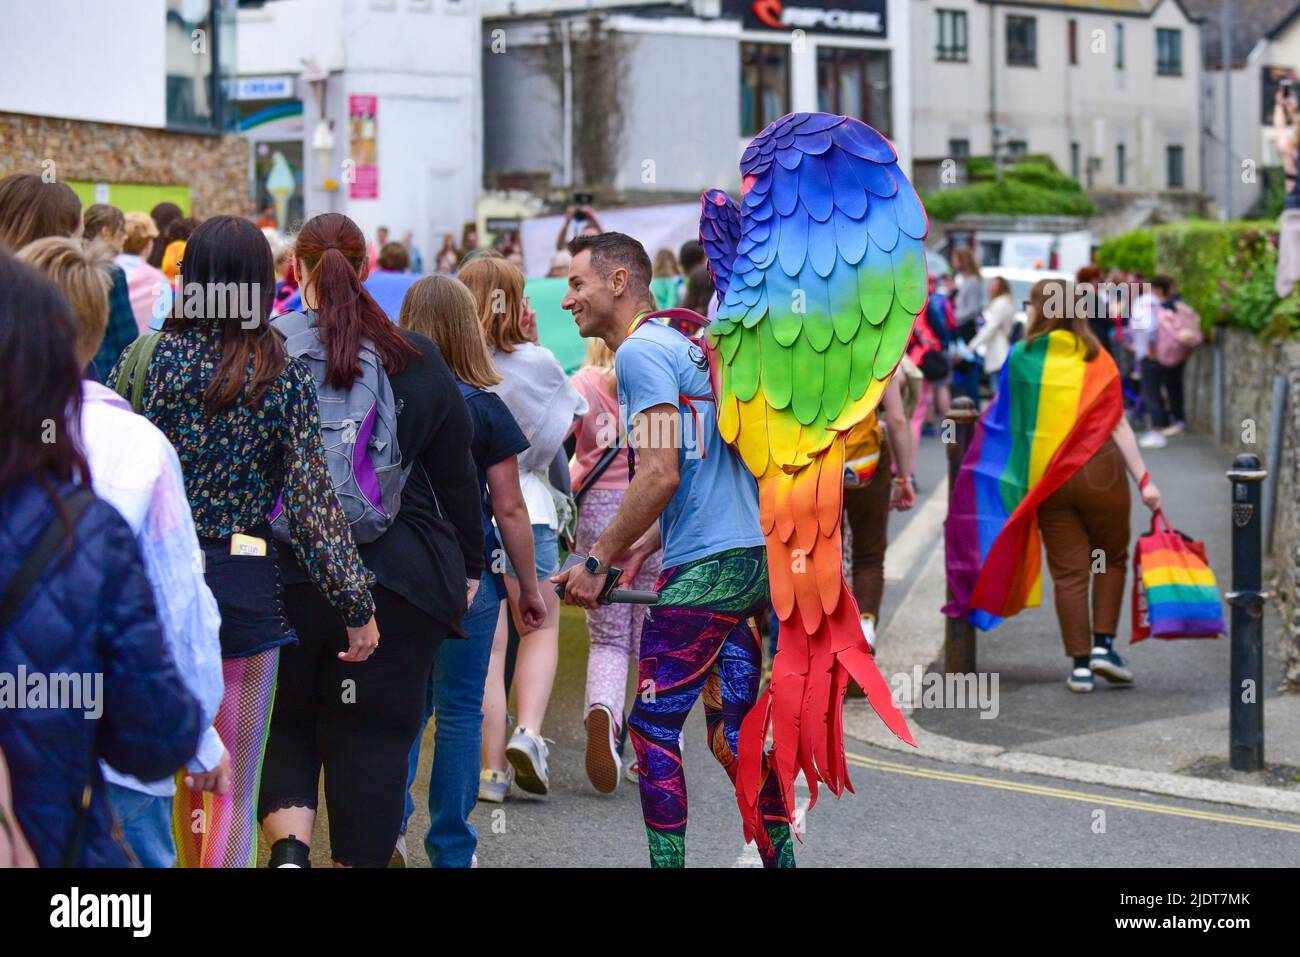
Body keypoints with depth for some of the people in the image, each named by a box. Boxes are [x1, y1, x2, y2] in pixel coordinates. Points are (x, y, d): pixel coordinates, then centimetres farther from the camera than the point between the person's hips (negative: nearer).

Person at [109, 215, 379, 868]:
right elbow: (313, 503, -6)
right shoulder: (285, 378, -5)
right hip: (242, 586, -1)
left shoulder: (149, 360, -1)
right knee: (232, 793, 5)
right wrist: (357, 605, 0)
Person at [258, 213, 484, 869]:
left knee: (284, 722, 15)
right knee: (372, 736, 8)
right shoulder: (417, 360, 3)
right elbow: (456, 477, 9)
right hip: (400, 578, 1)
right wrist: (467, 566, 20)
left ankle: (288, 846, -7)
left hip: (283, 571, -1)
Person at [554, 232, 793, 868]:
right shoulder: (680, 344, 20)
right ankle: (780, 857, 15)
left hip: (707, 566, -9)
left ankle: (667, 861, -2)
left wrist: (597, 561, -10)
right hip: (751, 555, 9)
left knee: (652, 727, -3)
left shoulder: (642, 351, -10)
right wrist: (642, 546, 19)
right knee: (734, 733, 13)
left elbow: (660, 475, -18)